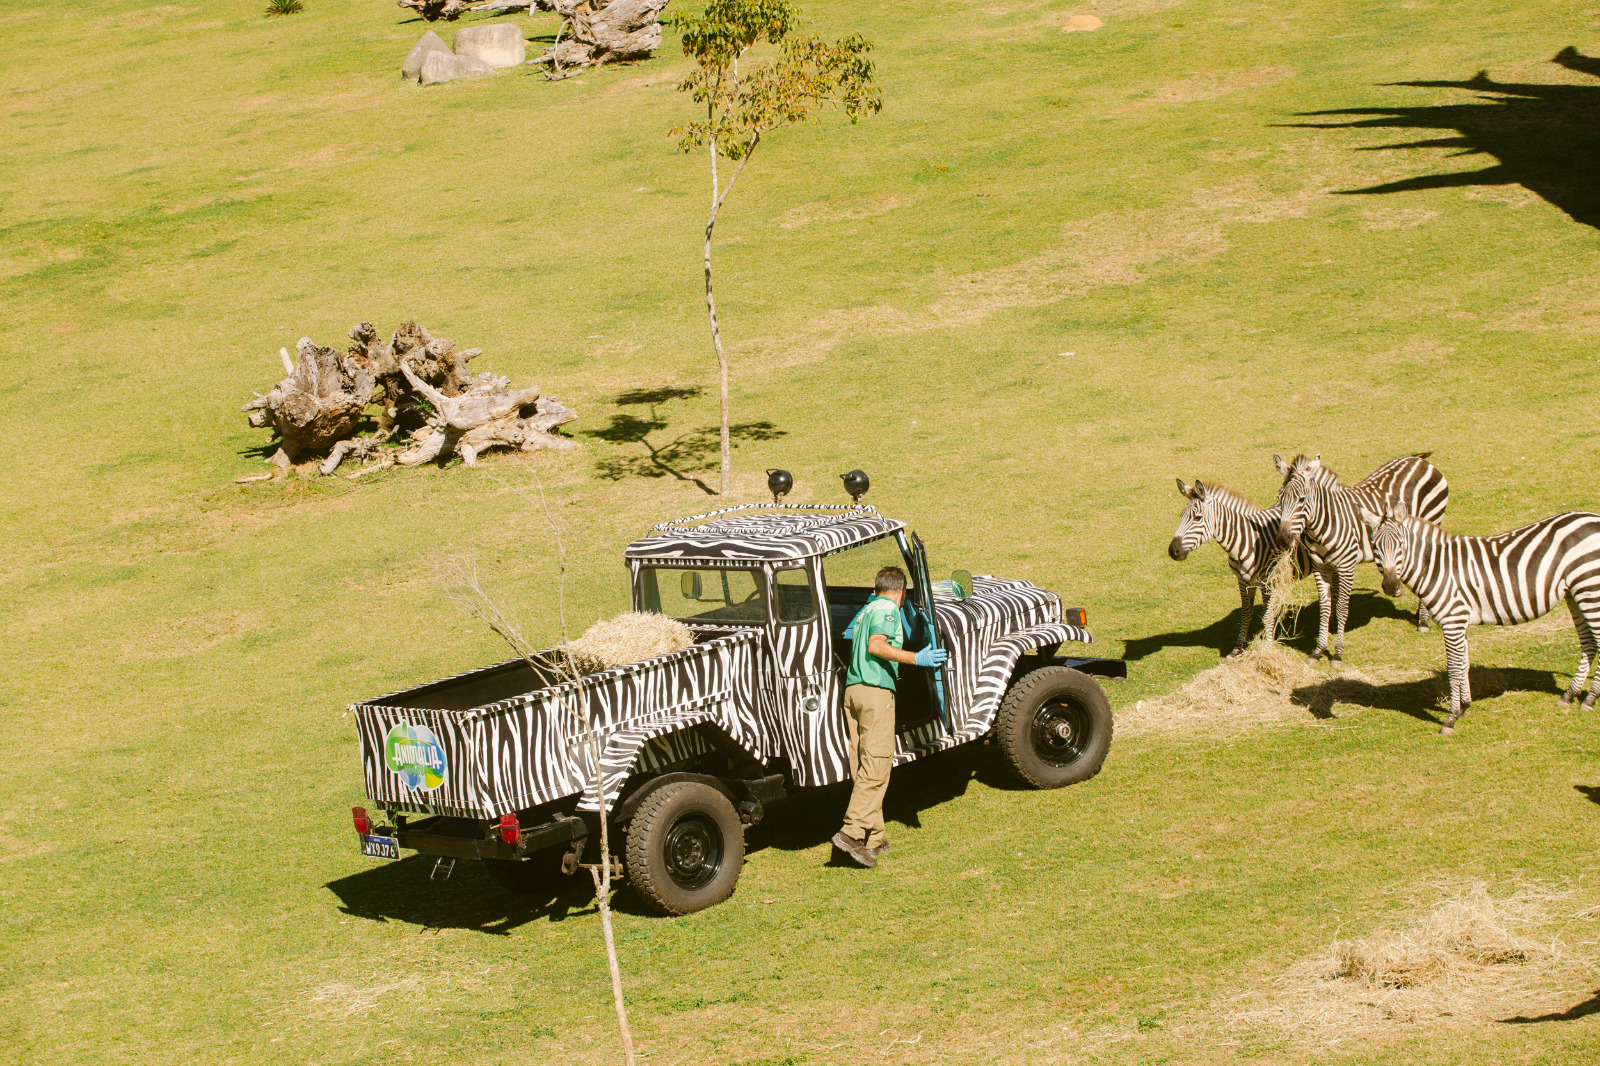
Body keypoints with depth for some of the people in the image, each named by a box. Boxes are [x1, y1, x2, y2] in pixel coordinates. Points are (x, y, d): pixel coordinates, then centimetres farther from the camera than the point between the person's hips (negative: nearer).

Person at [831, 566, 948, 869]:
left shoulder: (866, 610, 22)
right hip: (876, 689, -9)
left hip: (852, 689, 9)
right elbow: (876, 645, -17)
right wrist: (916, 659, -20)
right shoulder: (888, 609, -3)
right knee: (876, 766, -11)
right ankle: (852, 832, -21)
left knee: (862, 767, 9)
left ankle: (874, 837, 11)